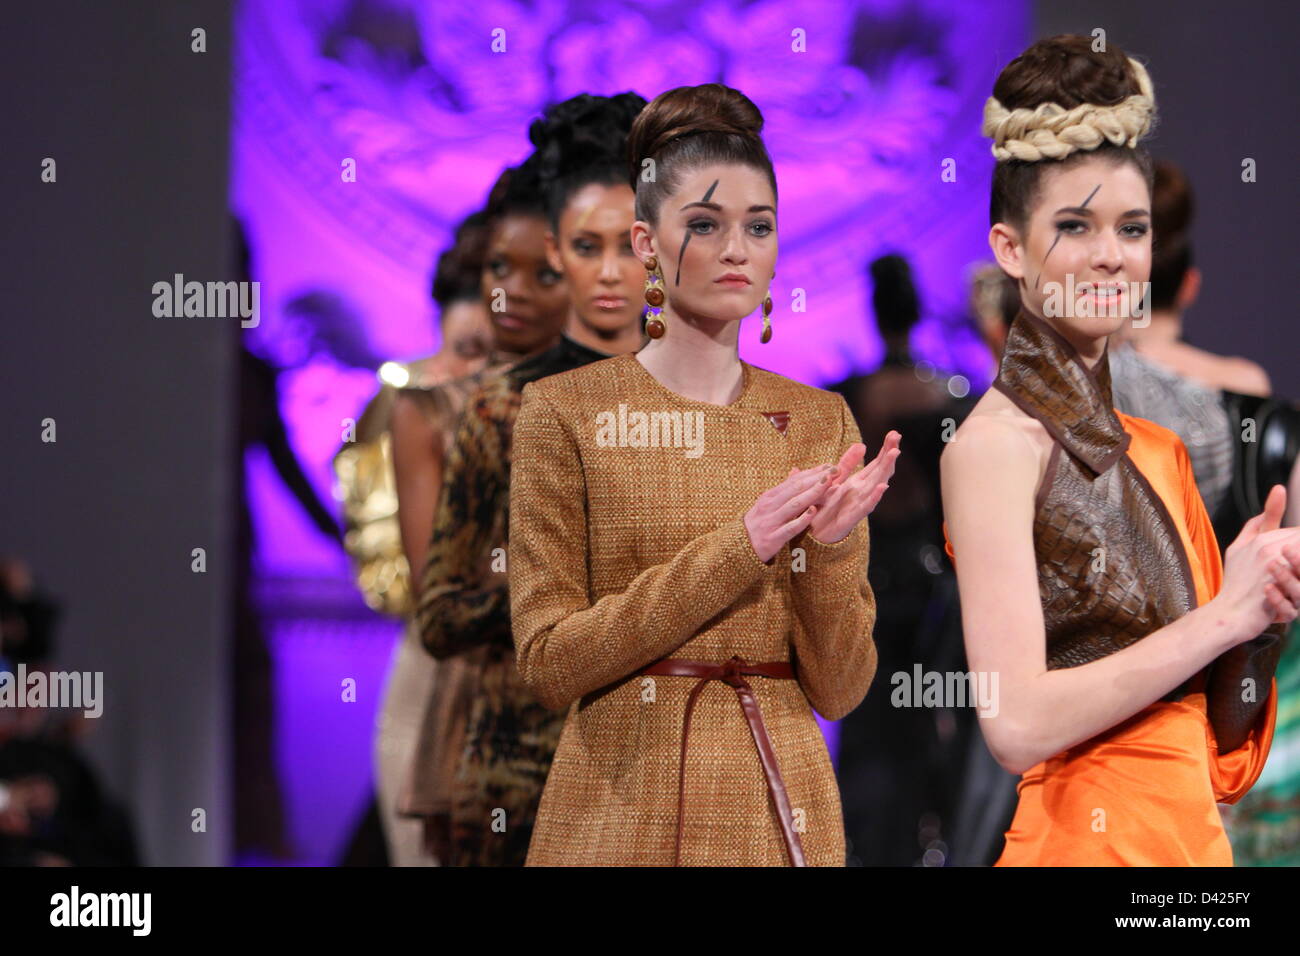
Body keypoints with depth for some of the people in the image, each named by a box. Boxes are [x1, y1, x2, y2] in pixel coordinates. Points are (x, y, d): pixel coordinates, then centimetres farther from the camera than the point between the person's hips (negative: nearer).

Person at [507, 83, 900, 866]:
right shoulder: (566, 412, -3)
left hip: (776, 804, 2)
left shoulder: (821, 421, 4)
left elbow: (838, 691, 1)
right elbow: (548, 663, -10)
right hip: (621, 808, -2)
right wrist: (736, 550, -16)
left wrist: (831, 549, -16)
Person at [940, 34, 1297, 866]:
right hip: (1085, 835, -7)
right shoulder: (995, 443, -10)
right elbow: (1019, 723, -20)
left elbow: (1216, 746, 12)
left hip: (1192, 829, 7)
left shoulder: (1154, 452, 9)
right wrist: (1226, 614, -14)